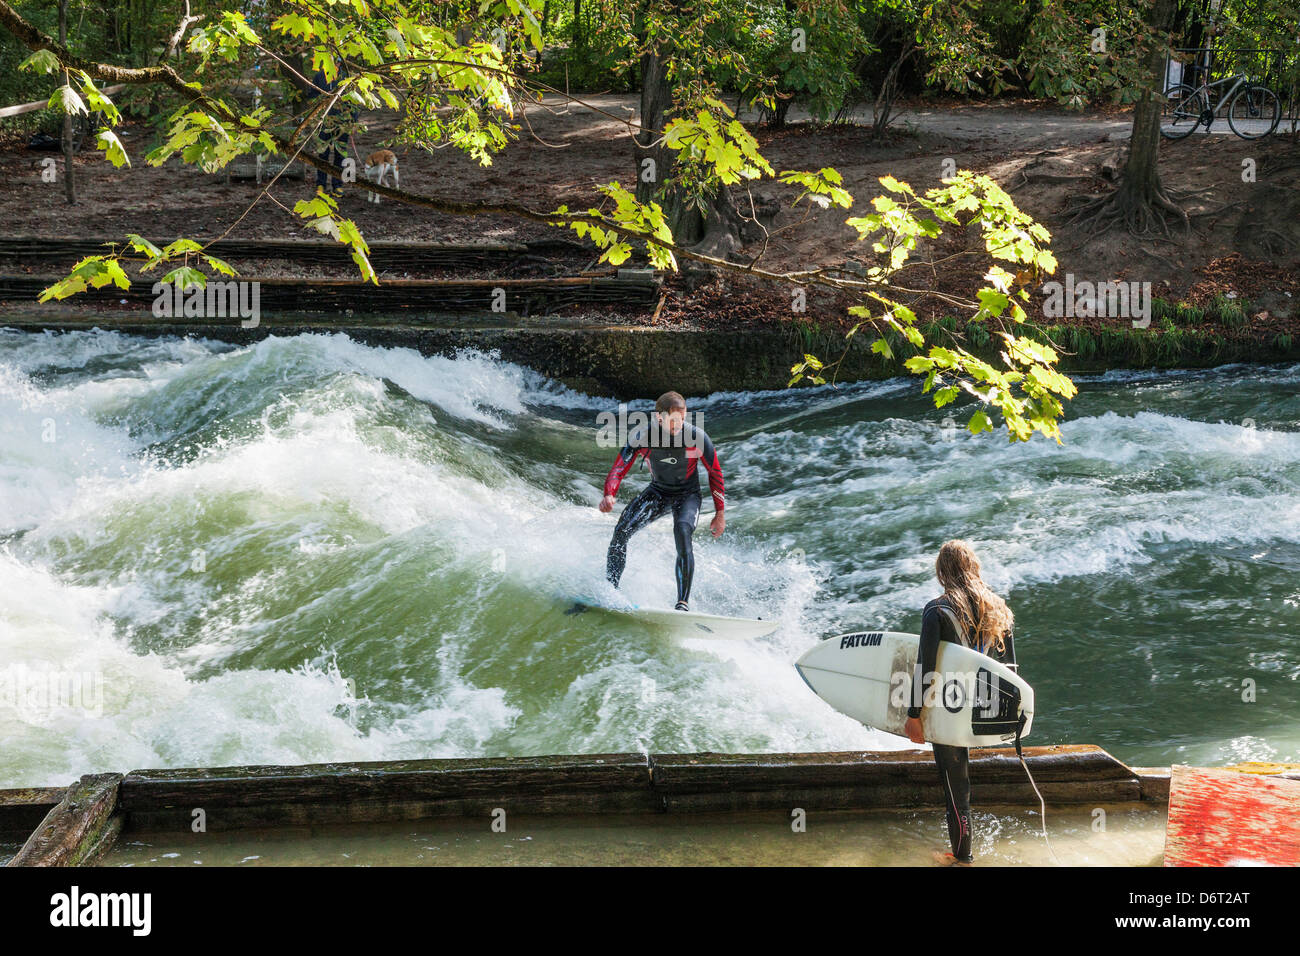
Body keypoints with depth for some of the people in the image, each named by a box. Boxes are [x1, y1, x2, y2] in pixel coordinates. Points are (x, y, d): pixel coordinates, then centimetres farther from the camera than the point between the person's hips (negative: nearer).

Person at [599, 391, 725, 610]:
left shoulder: (696, 438, -23)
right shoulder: (642, 436, -21)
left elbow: (715, 472, -8)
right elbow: (619, 468, -17)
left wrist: (720, 513, -3)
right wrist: (609, 495, -39)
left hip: (687, 494, -3)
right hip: (657, 491, 3)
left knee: (682, 531, -32)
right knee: (621, 530, -16)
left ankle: (683, 603, -32)